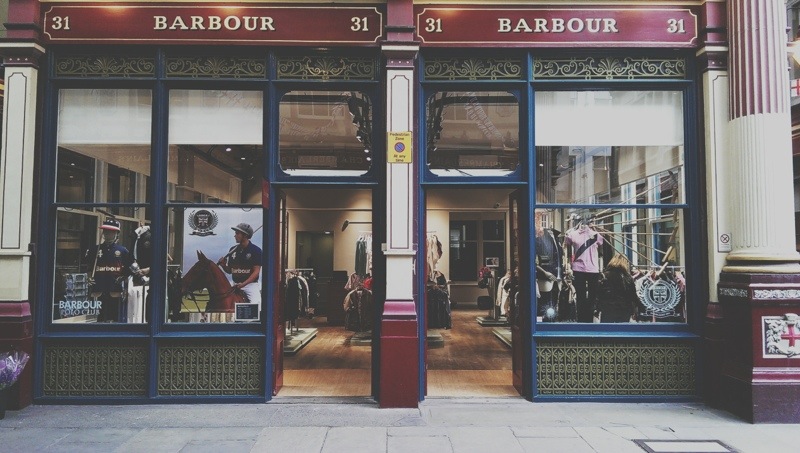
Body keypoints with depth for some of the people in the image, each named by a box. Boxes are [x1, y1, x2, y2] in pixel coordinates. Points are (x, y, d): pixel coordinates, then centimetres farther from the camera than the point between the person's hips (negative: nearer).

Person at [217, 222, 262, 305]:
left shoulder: (255, 250, -7)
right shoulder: (233, 250, 8)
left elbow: (256, 271, -11)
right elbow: (229, 270, 15)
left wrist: (243, 284, -21)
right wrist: (223, 265, -7)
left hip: (251, 284, -5)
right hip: (235, 285, 5)